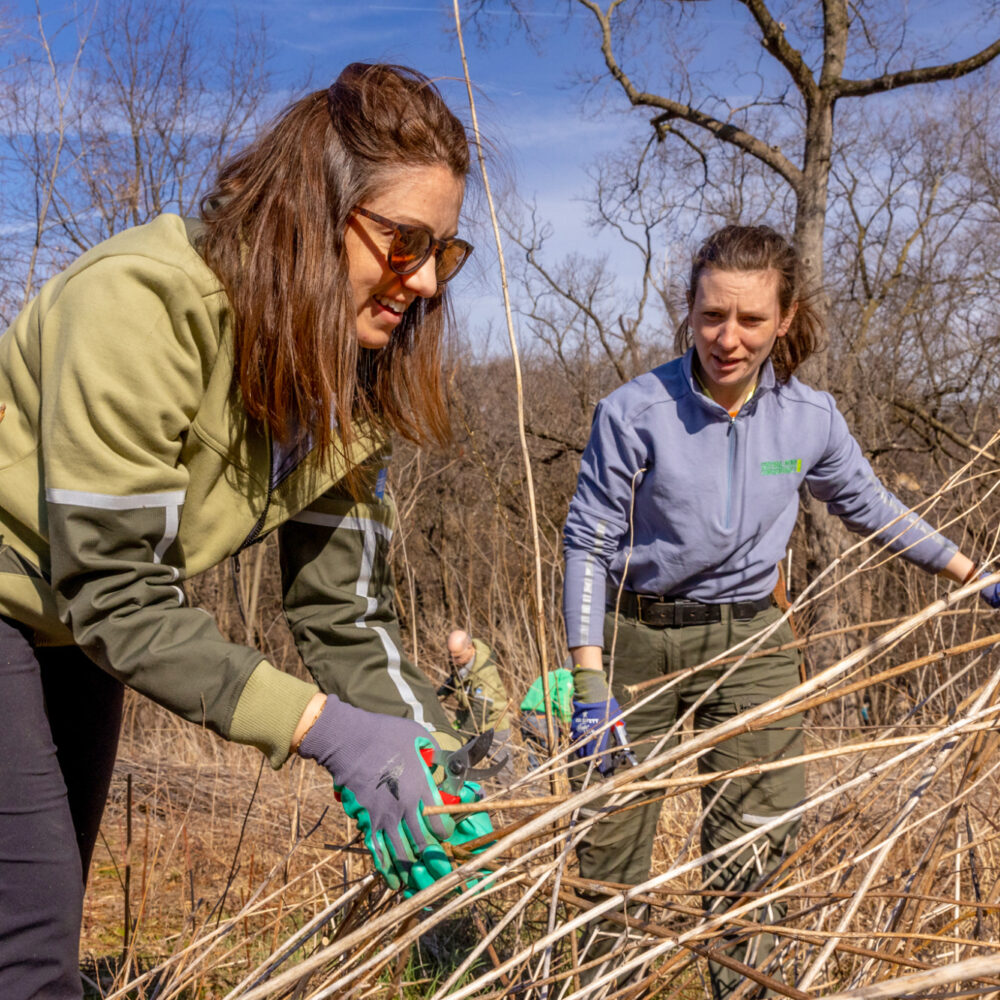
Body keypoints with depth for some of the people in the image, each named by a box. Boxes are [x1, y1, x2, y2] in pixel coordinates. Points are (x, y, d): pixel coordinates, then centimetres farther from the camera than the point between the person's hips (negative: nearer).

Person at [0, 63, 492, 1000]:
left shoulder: (354, 369, -9)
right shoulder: (139, 301, -31)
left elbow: (345, 602, -9)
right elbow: (112, 589, -30)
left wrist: (429, 752, -20)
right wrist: (321, 727, -33)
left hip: (77, 629, 7)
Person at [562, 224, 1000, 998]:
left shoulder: (811, 419, -6)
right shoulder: (635, 412, -16)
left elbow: (869, 506, 12)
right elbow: (588, 540, -11)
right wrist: (589, 679, -17)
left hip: (749, 643, 2)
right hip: (636, 640, -2)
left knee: (756, 854, 4)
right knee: (610, 852, 8)